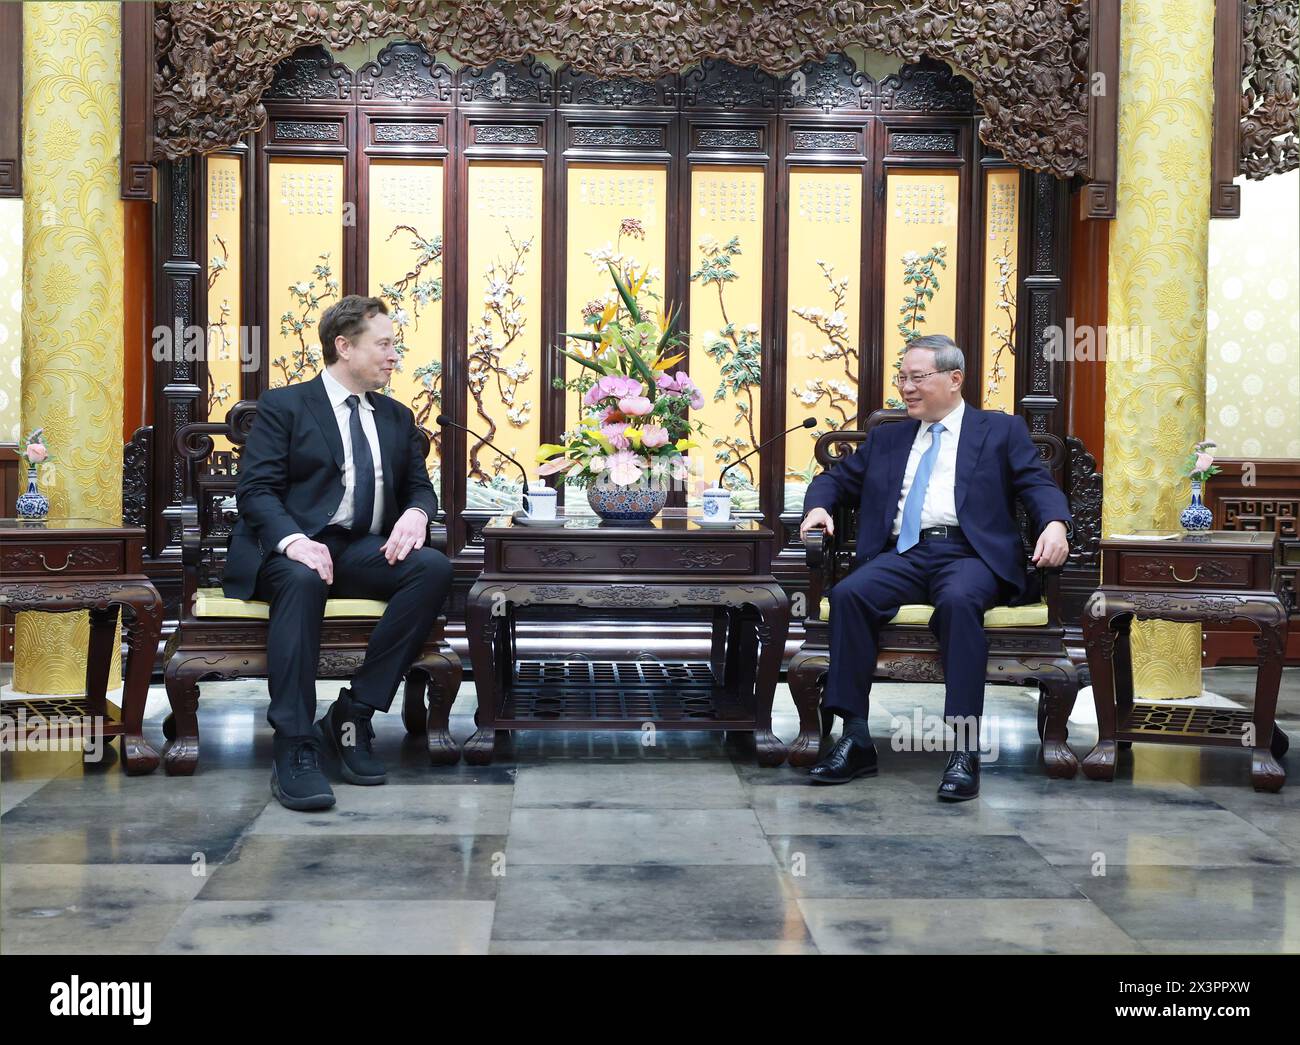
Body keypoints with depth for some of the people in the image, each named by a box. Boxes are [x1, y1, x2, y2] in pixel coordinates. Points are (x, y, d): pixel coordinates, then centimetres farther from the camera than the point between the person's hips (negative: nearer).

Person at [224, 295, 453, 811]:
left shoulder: (398, 418, 22)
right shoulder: (284, 406, 5)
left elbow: (419, 486, 20)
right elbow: (256, 490, -5)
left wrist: (415, 513, -7)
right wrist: (292, 540, -26)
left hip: (365, 550, 5)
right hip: (292, 546, -4)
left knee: (434, 568, -26)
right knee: (302, 579, -40)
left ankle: (353, 712, -20)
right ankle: (295, 748, -38)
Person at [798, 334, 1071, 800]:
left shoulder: (1001, 430, 16)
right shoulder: (886, 438, 27)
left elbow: (1038, 483, 5)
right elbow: (836, 478, 29)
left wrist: (1055, 524, -17)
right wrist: (818, 506, 5)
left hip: (968, 553, -3)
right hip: (902, 554, 4)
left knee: (959, 600, -38)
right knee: (848, 593, -28)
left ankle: (965, 748, -37)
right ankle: (855, 738, -26)